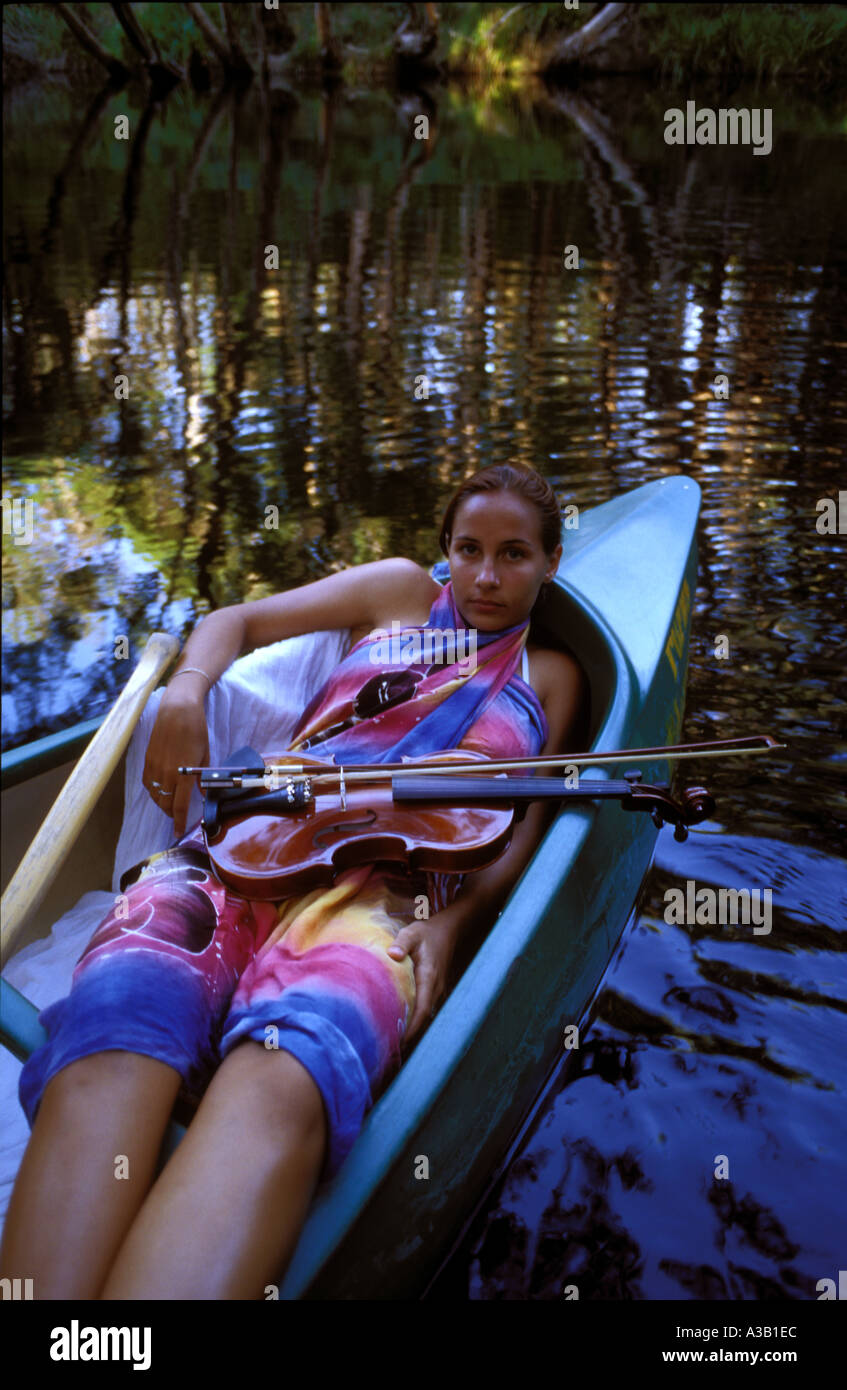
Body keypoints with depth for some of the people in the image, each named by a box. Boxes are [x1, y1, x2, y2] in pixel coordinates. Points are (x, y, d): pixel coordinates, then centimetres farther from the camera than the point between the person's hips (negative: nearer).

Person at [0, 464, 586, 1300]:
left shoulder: (551, 677, 28)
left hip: (389, 892, -1)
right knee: (110, 1049, -35)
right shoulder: (404, 591, 29)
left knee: (277, 1086, -40)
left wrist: (452, 923, -5)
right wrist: (185, 693, 6)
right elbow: (235, 623, 30)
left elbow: (529, 823, 17)